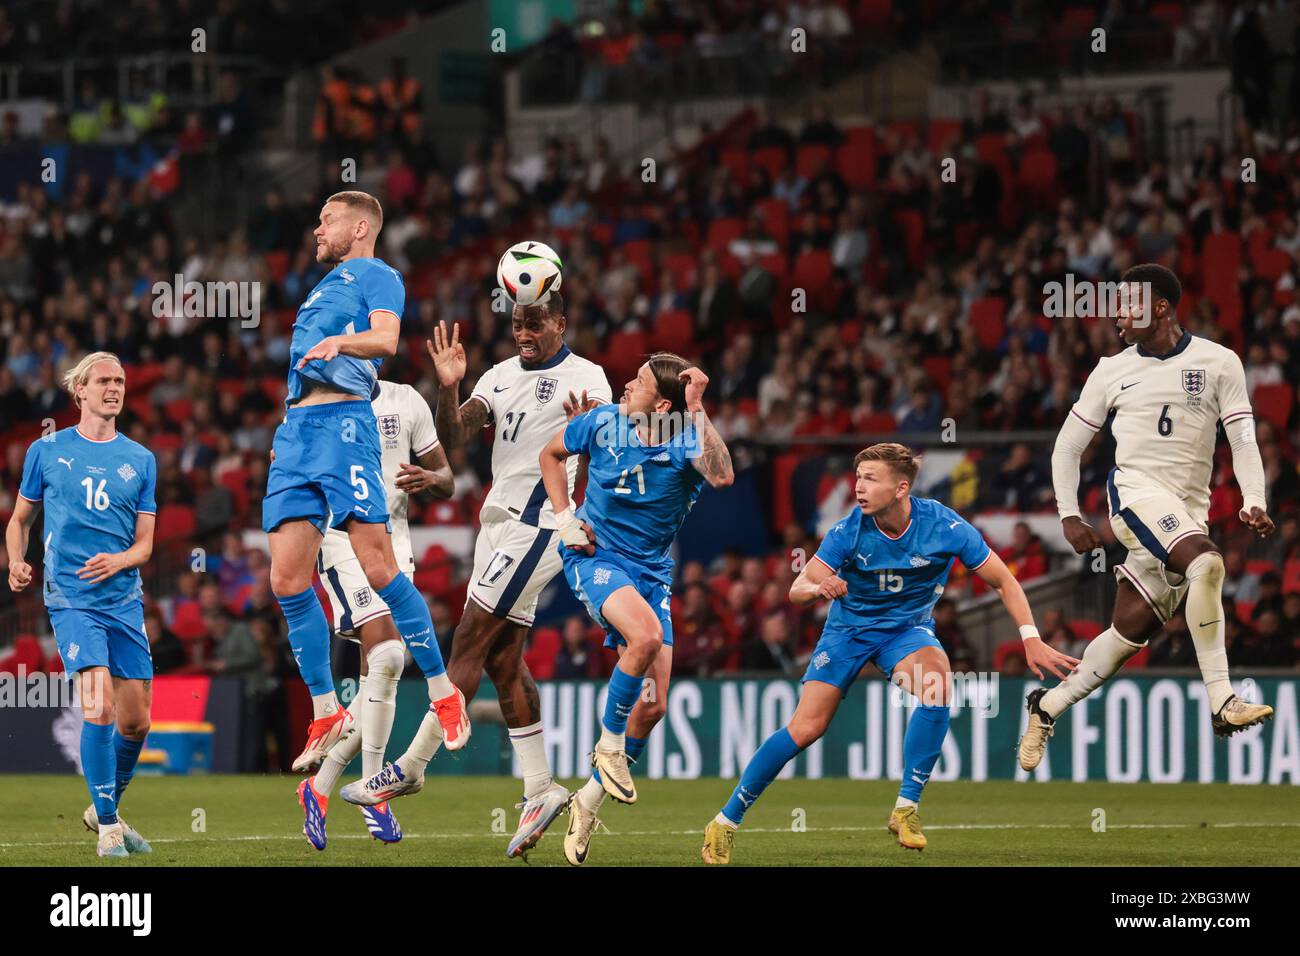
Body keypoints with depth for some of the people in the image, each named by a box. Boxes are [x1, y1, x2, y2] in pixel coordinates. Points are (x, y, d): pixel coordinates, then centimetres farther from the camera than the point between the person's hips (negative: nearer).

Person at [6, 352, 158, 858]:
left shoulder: (140, 460, 9)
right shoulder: (46, 451, 4)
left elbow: (145, 545, 9)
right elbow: (20, 518, 14)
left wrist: (118, 561, -12)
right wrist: (16, 562, -4)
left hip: (125, 601, 3)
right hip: (70, 599, -3)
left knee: (136, 722, 5)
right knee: (100, 707, -18)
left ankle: (105, 809, 30)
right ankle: (107, 827, -7)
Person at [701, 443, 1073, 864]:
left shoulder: (945, 527, -22)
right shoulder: (849, 530, -21)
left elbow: (1003, 581, -11)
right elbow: (797, 589, -20)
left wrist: (1031, 641, -19)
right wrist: (817, 588, -44)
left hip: (908, 628, 0)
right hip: (849, 627, 0)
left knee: (937, 684, -32)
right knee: (805, 728, -11)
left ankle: (906, 809, -21)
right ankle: (726, 821, 3)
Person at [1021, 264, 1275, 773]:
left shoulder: (1218, 363, 6)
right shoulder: (1112, 371, 10)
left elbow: (1242, 438, 1)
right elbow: (1069, 444, 17)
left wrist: (1253, 502, -14)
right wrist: (1069, 515, 7)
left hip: (1190, 511, 2)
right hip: (1136, 490, -2)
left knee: (1130, 630, -3)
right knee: (1206, 562, -30)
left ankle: (1049, 705, 18)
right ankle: (1221, 702, -33)